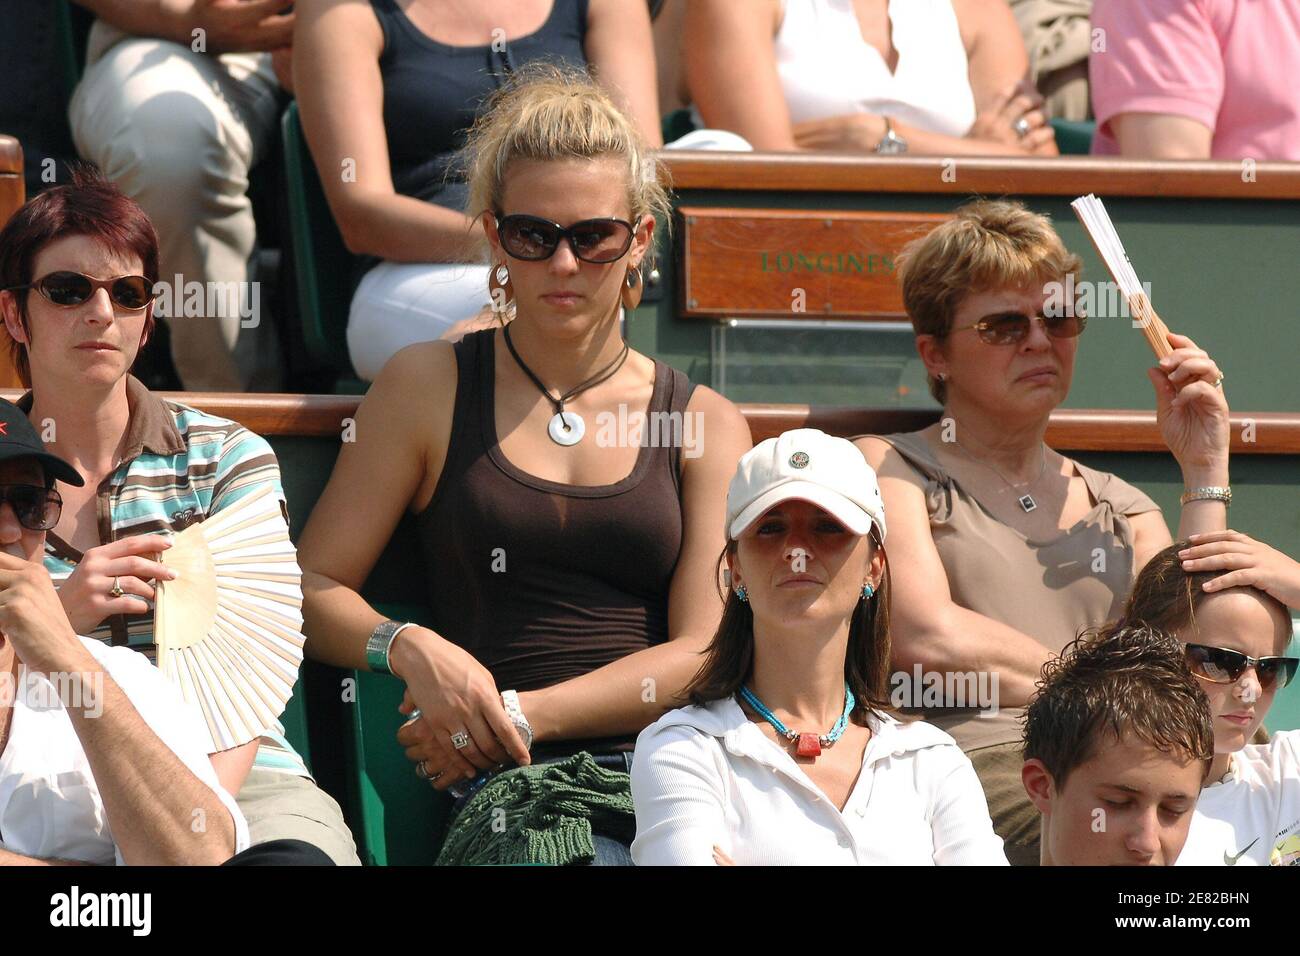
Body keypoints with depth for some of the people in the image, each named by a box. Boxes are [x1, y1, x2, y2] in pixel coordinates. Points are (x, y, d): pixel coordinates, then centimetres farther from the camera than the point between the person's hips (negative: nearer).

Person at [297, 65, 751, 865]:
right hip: (512, 786, -2)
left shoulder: (705, 423, 17)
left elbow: (704, 655, 6)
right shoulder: (429, 387, 16)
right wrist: (409, 650, -8)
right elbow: (314, 589, 14)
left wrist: (518, 714, -7)